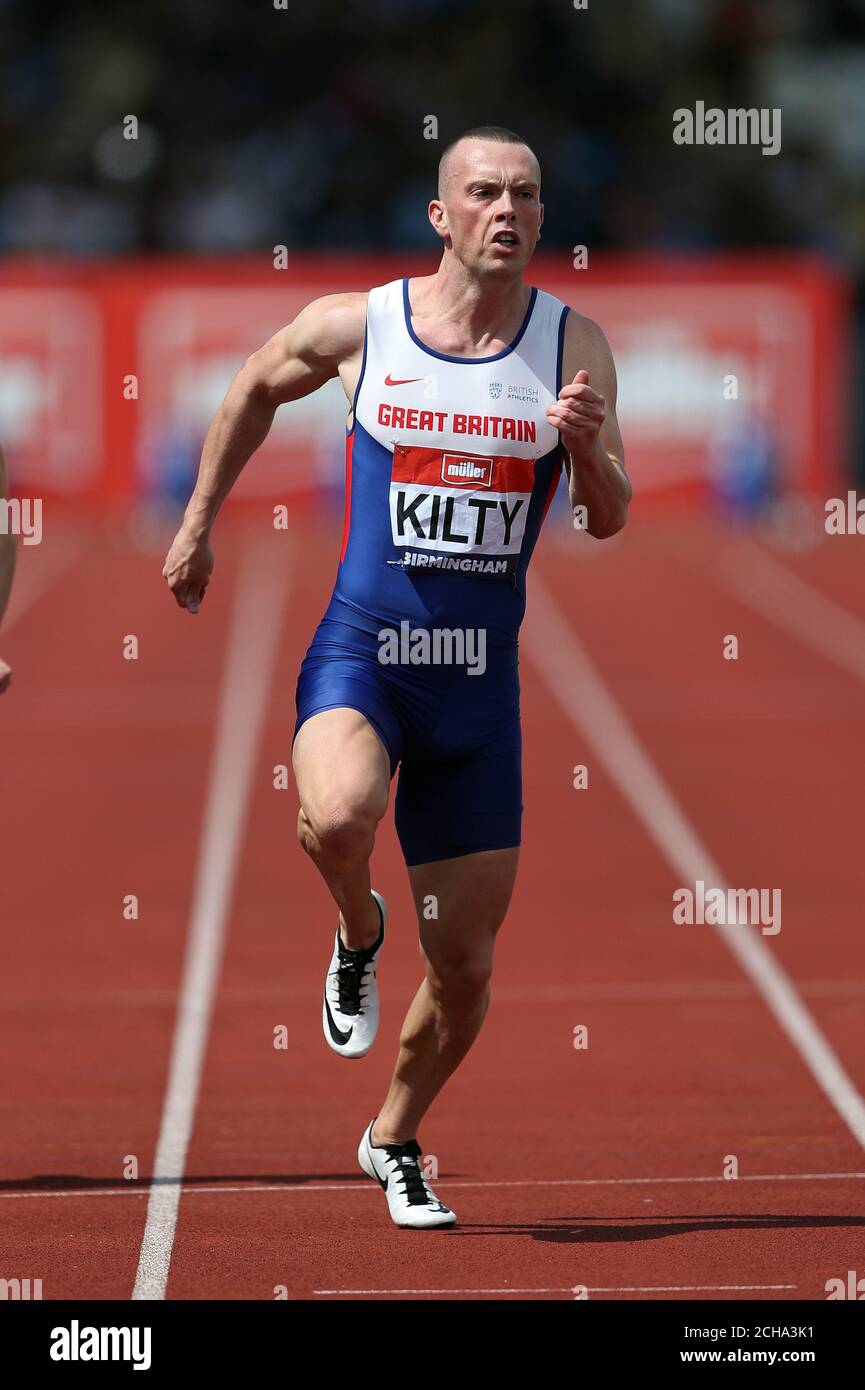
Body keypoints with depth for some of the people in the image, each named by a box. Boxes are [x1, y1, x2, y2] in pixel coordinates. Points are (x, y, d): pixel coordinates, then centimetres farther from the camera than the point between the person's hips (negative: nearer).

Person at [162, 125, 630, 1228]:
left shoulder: (574, 346, 1)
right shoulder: (357, 328, -1)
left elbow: (609, 520, 1)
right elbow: (254, 390, 19)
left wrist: (586, 443, -20)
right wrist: (198, 523, 20)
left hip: (479, 680, 2)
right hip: (360, 651, -2)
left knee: (465, 966, 5)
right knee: (337, 820, -36)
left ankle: (394, 1141, 32)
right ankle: (357, 933, 0)